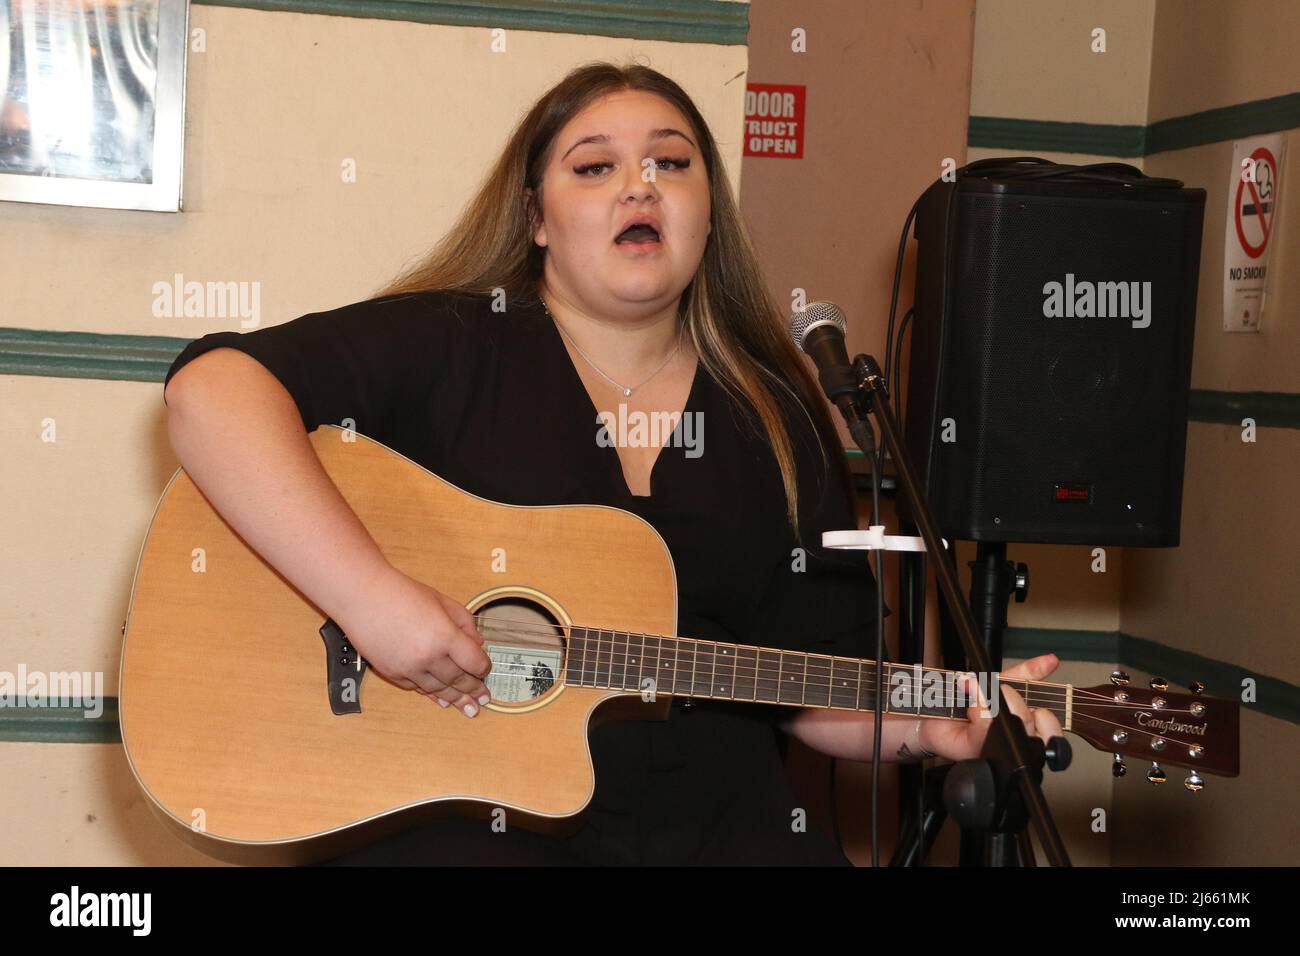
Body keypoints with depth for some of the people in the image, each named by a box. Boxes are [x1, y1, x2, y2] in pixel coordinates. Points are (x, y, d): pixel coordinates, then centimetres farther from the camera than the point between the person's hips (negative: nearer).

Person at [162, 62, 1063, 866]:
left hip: (716, 820, 4)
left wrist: (921, 726, -6)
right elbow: (212, 388, -17)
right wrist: (371, 593, -26)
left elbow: (813, 679, 12)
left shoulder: (779, 418, 10)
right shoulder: (447, 349, -3)